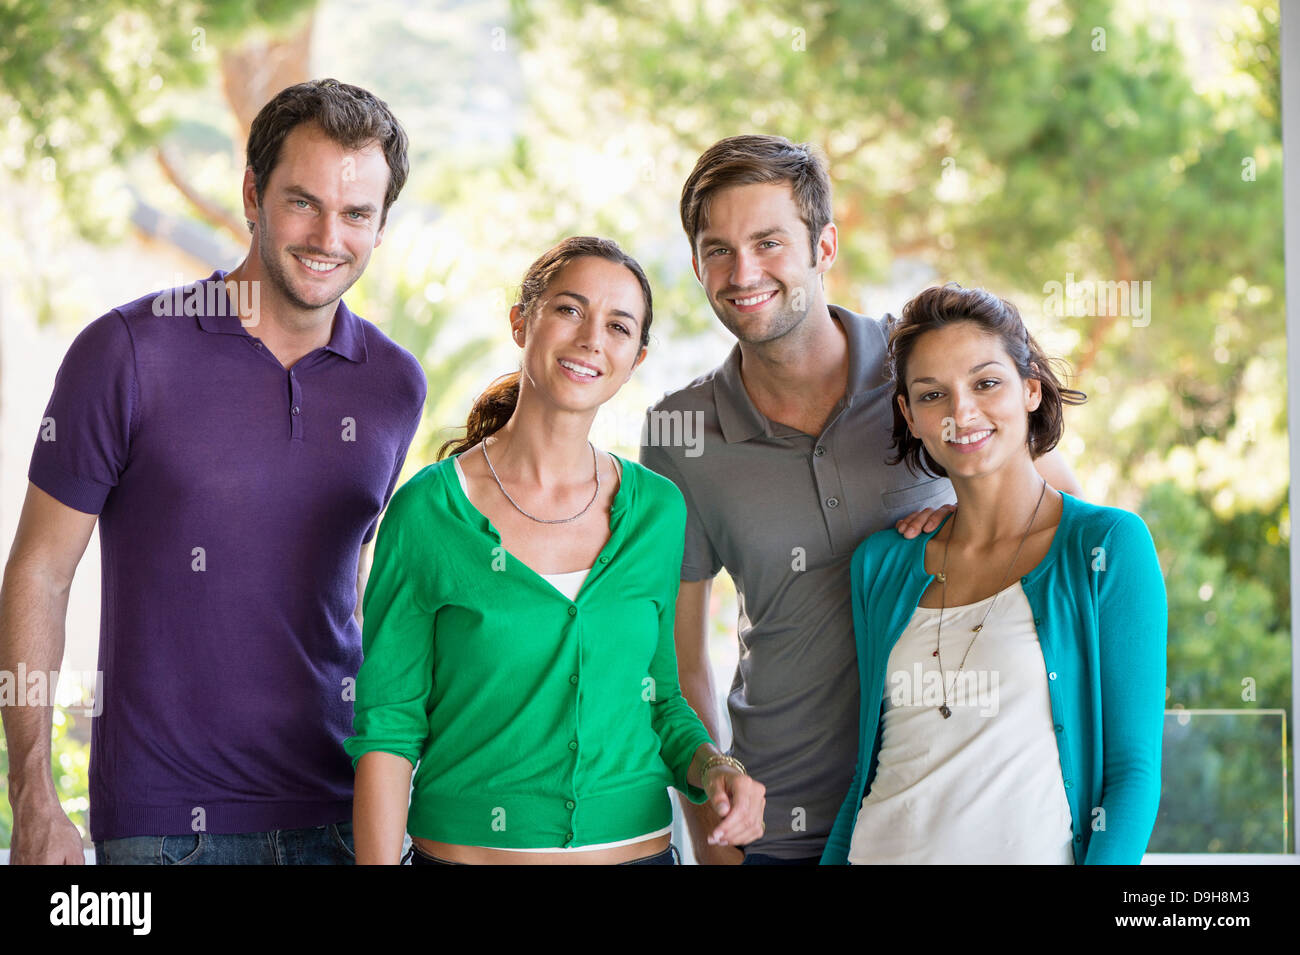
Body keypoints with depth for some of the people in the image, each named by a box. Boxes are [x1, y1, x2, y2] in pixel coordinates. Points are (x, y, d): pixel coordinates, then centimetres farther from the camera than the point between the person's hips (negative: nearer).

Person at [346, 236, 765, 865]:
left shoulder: (658, 511, 1)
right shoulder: (426, 512, -9)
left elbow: (658, 694, 11)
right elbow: (386, 729, -8)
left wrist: (711, 765, -7)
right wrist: (380, 861, -14)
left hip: (639, 845, 3)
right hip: (466, 850, -3)